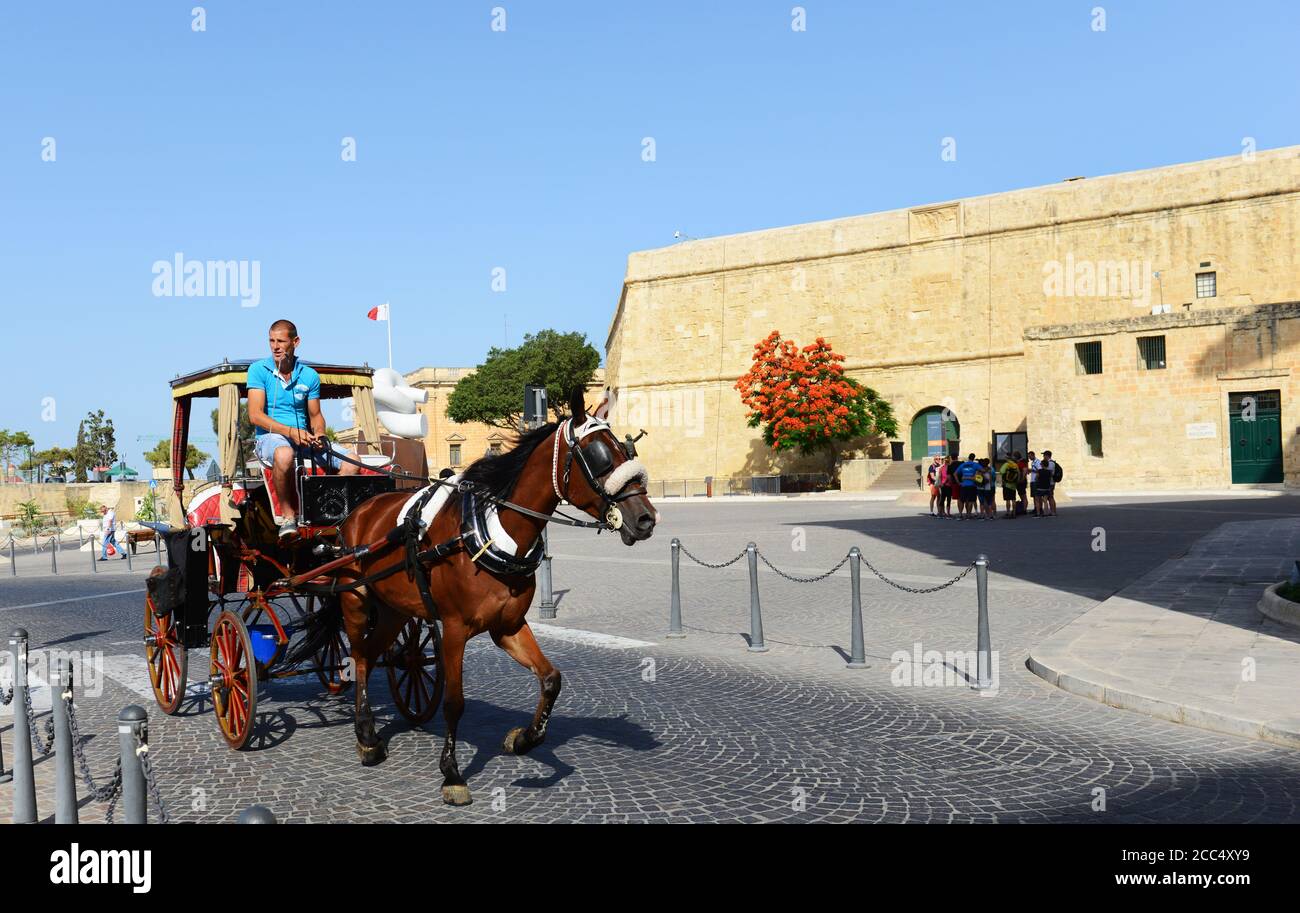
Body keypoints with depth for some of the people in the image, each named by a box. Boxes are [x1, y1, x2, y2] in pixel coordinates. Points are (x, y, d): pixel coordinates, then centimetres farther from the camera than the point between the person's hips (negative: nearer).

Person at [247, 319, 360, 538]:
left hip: (304, 439, 4)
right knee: (284, 454, -41)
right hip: (270, 437, -4)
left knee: (351, 463, -15)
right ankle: (288, 516, -23)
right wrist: (290, 432, -21)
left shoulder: (310, 375, 10)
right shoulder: (259, 369, -1)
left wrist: (319, 434, -7)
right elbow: (255, 415, -9)